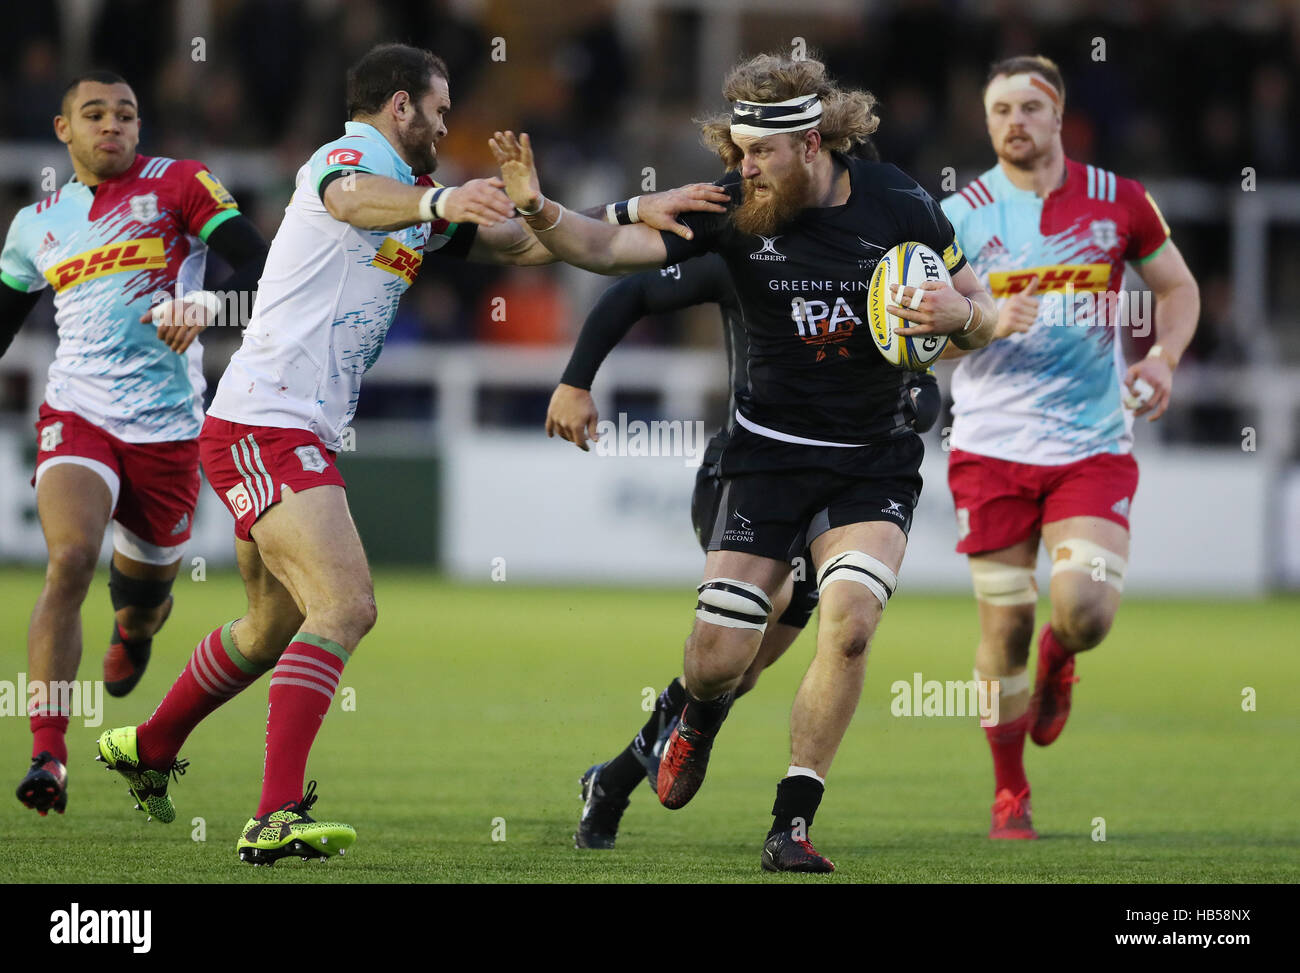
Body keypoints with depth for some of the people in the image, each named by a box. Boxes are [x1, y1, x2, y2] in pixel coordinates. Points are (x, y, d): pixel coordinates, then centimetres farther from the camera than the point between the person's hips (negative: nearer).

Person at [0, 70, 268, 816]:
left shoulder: (178, 184, 2)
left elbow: (260, 267, -6)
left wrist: (207, 306, -25)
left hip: (167, 426, -1)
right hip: (77, 412, 1)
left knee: (146, 592, 12)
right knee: (70, 561, -23)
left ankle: (136, 628, 55)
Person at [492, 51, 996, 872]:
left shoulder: (900, 207, -8)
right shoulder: (733, 211, -8)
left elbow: (982, 314, 3)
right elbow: (613, 249, -15)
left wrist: (959, 313, -21)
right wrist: (539, 210, -33)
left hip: (873, 461, -1)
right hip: (770, 456, 1)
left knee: (849, 625, -22)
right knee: (718, 658, -5)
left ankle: (792, 824, -9)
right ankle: (699, 723, 36)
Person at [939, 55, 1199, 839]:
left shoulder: (1118, 201, 3)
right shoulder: (961, 216, 0)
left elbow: (1178, 285, 16)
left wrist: (1163, 358, -2)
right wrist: (989, 323, -19)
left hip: (1094, 447, 0)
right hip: (992, 449, 0)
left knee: (1086, 611, -18)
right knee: (1005, 627, -1)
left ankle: (1058, 662, 21)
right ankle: (1010, 795, 17)